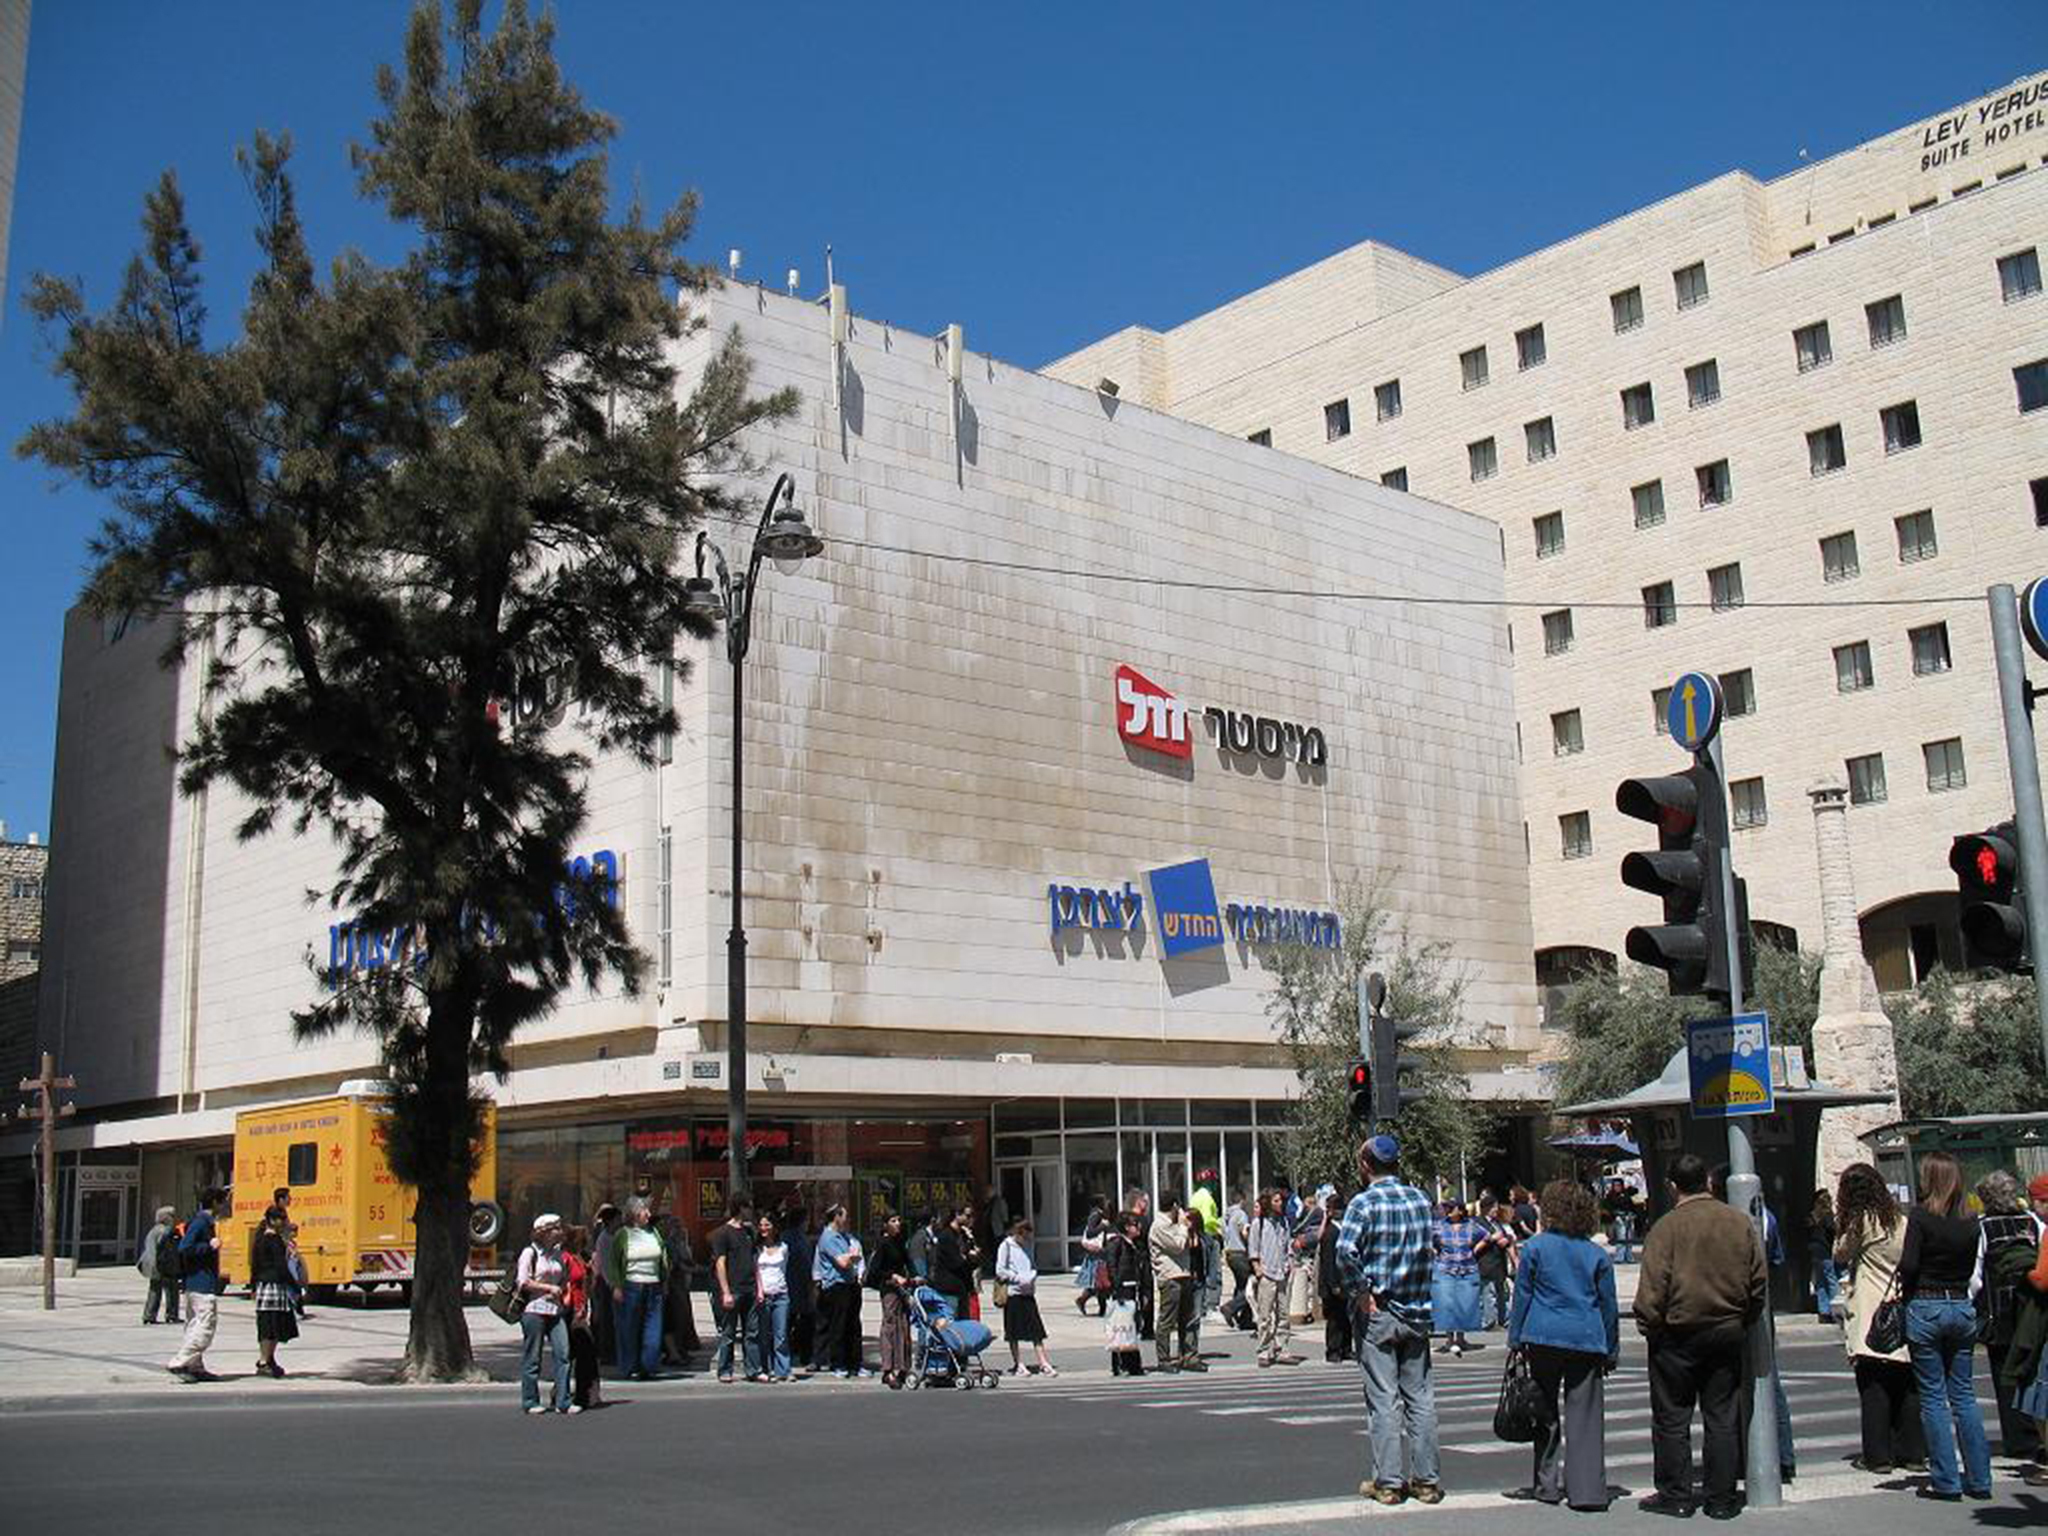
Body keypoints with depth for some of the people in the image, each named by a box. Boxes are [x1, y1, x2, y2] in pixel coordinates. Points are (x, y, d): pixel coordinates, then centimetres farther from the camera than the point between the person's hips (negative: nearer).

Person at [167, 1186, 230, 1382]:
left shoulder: (206, 1222, 15)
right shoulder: (200, 1222, -13)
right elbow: (184, 1249, -21)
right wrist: (209, 1246, -17)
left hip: (194, 1283, 11)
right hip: (203, 1284, -11)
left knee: (194, 1325, 13)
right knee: (206, 1324, -11)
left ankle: (196, 1367, 18)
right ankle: (179, 1363, -10)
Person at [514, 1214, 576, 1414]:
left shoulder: (557, 1253, 15)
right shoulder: (530, 1253, -5)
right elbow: (523, 1282, -11)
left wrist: (562, 1292, 5)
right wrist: (549, 1287, -11)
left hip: (555, 1310, 6)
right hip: (534, 1310, -6)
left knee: (563, 1353, -4)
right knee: (532, 1358, 2)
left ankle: (563, 1401, -1)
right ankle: (530, 1401, 14)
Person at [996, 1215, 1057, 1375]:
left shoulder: (1026, 1246, 12)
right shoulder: (1006, 1246, -5)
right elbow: (1000, 1270, -9)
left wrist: (1032, 1276, -4)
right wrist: (1018, 1278, -15)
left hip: (1028, 1291, 5)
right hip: (1013, 1292, -5)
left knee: (1037, 1329, 1)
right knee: (1014, 1332, 3)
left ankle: (1044, 1363, 3)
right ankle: (1018, 1365, 11)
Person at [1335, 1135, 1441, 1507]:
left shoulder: (1365, 1203, -12)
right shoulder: (1421, 1199, 5)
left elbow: (1346, 1251, -25)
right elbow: (1434, 1246, 13)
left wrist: (1359, 1292, -14)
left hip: (1377, 1312, -4)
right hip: (1417, 1310, 4)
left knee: (1383, 1398, 1)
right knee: (1420, 1395, 10)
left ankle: (1387, 1482, 4)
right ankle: (1427, 1479, 13)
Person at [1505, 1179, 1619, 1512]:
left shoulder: (1535, 1247, -1)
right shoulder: (1596, 1254, 5)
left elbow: (1522, 1296, 2)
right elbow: (1609, 1305, 9)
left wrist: (1515, 1339, 9)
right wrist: (1611, 1351, 16)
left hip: (1545, 1338, -1)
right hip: (1587, 1341, 1)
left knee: (1546, 1412, 10)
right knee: (1585, 1415, 3)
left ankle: (1546, 1483, 13)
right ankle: (1587, 1490, 0)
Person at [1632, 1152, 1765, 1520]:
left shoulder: (1668, 1226, -12)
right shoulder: (1739, 1222, 2)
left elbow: (1652, 1287, -13)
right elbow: (1759, 1281, 7)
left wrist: (1650, 1328, -2)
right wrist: (1742, 1321, 17)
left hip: (1678, 1334, -4)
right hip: (1729, 1333, 4)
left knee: (1672, 1418, 7)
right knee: (1723, 1418, 10)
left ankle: (1675, 1496, 11)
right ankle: (1721, 1500, 12)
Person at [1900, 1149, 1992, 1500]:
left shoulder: (1921, 1215, -12)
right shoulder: (1970, 1220, 3)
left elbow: (1908, 1264, -15)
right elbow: (1971, 1268, 7)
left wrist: (1908, 1296, 2)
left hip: (1926, 1308, -4)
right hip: (1962, 1307, 5)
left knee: (1933, 1396, 3)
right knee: (1963, 1393, 12)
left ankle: (1946, 1481, 4)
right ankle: (1979, 1479, 13)